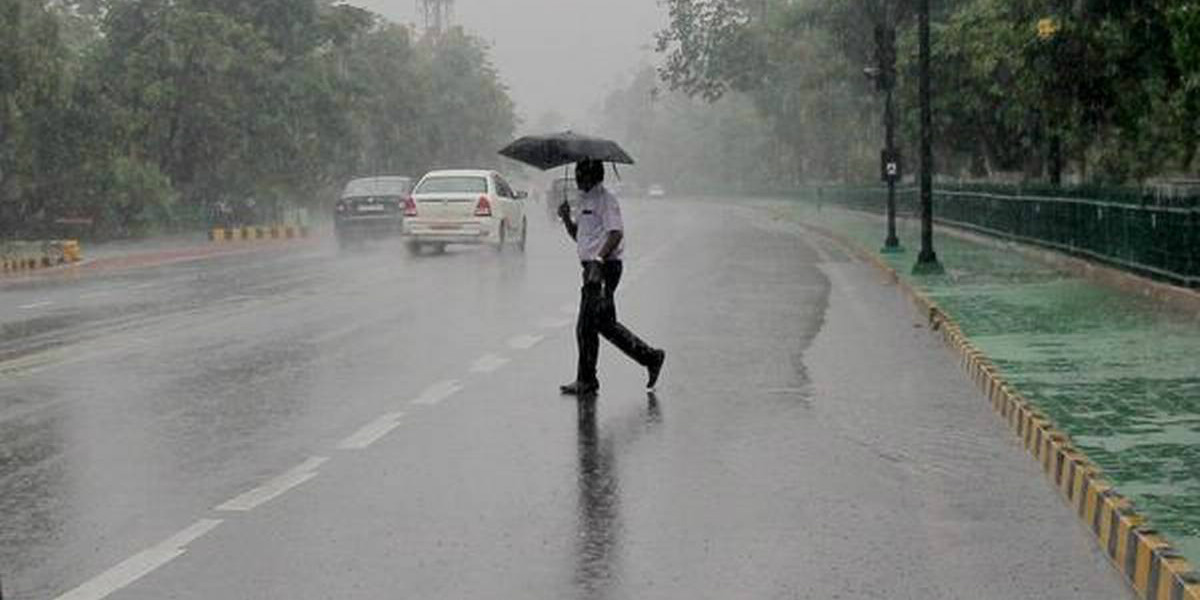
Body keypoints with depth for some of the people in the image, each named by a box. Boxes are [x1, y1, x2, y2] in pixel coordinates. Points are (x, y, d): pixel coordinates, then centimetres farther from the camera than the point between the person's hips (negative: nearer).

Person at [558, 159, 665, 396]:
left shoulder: (606, 200, -11)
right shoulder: (586, 201, 19)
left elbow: (616, 233, -21)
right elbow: (578, 236, 25)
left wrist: (599, 259, -29)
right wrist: (567, 219, 7)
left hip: (604, 268, -10)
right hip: (593, 269, 10)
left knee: (586, 327, -7)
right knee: (604, 323, 13)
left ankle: (586, 381, 0)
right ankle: (650, 358, 20)